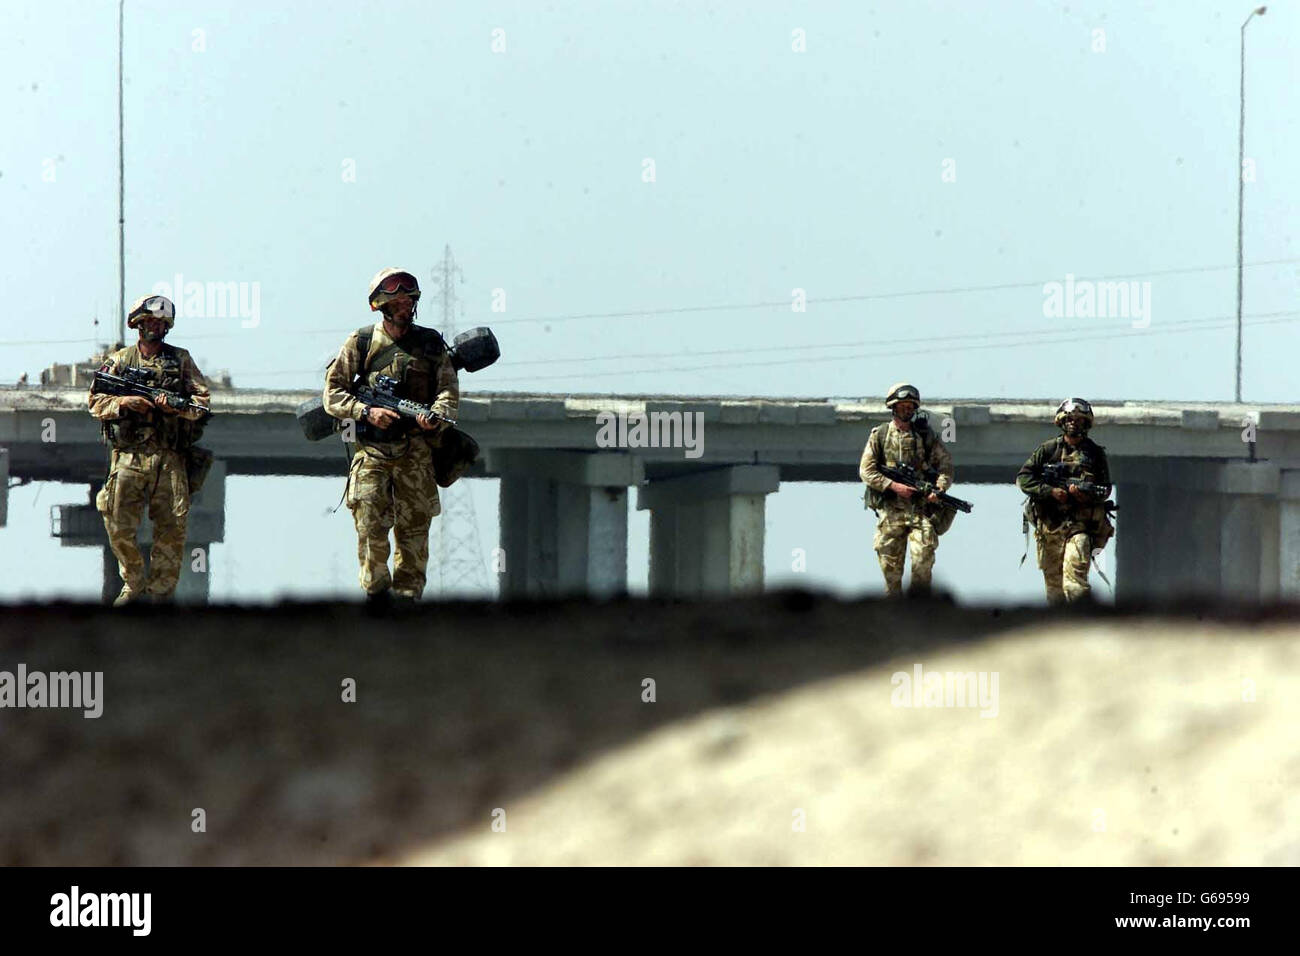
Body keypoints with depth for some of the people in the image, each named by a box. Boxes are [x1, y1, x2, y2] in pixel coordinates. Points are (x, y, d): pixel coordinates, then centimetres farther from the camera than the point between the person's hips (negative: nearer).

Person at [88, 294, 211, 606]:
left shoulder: (181, 360, 11)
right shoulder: (119, 361, 10)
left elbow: (202, 402, 7)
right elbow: (96, 402, 7)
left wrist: (177, 406, -13)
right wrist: (126, 402, -11)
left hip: (170, 460, 0)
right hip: (129, 457, 0)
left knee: (172, 528, -4)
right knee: (119, 527, -4)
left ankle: (161, 591, 7)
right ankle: (134, 583, 15)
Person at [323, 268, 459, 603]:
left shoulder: (431, 343, 10)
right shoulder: (361, 343, 4)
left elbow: (449, 388, 5)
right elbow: (332, 393, 3)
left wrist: (437, 413, -17)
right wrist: (367, 412, -14)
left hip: (416, 449, 2)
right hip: (372, 450, -2)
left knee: (414, 526, 0)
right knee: (371, 525, -11)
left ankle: (407, 594, 8)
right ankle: (376, 591, 1)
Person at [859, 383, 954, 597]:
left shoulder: (925, 434, 8)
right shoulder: (880, 435, 6)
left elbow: (945, 464, 8)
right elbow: (866, 471, 1)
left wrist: (939, 488, -12)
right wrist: (894, 486, -12)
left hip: (921, 508, 0)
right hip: (891, 509, 0)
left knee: (924, 555, -16)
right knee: (890, 562, 1)